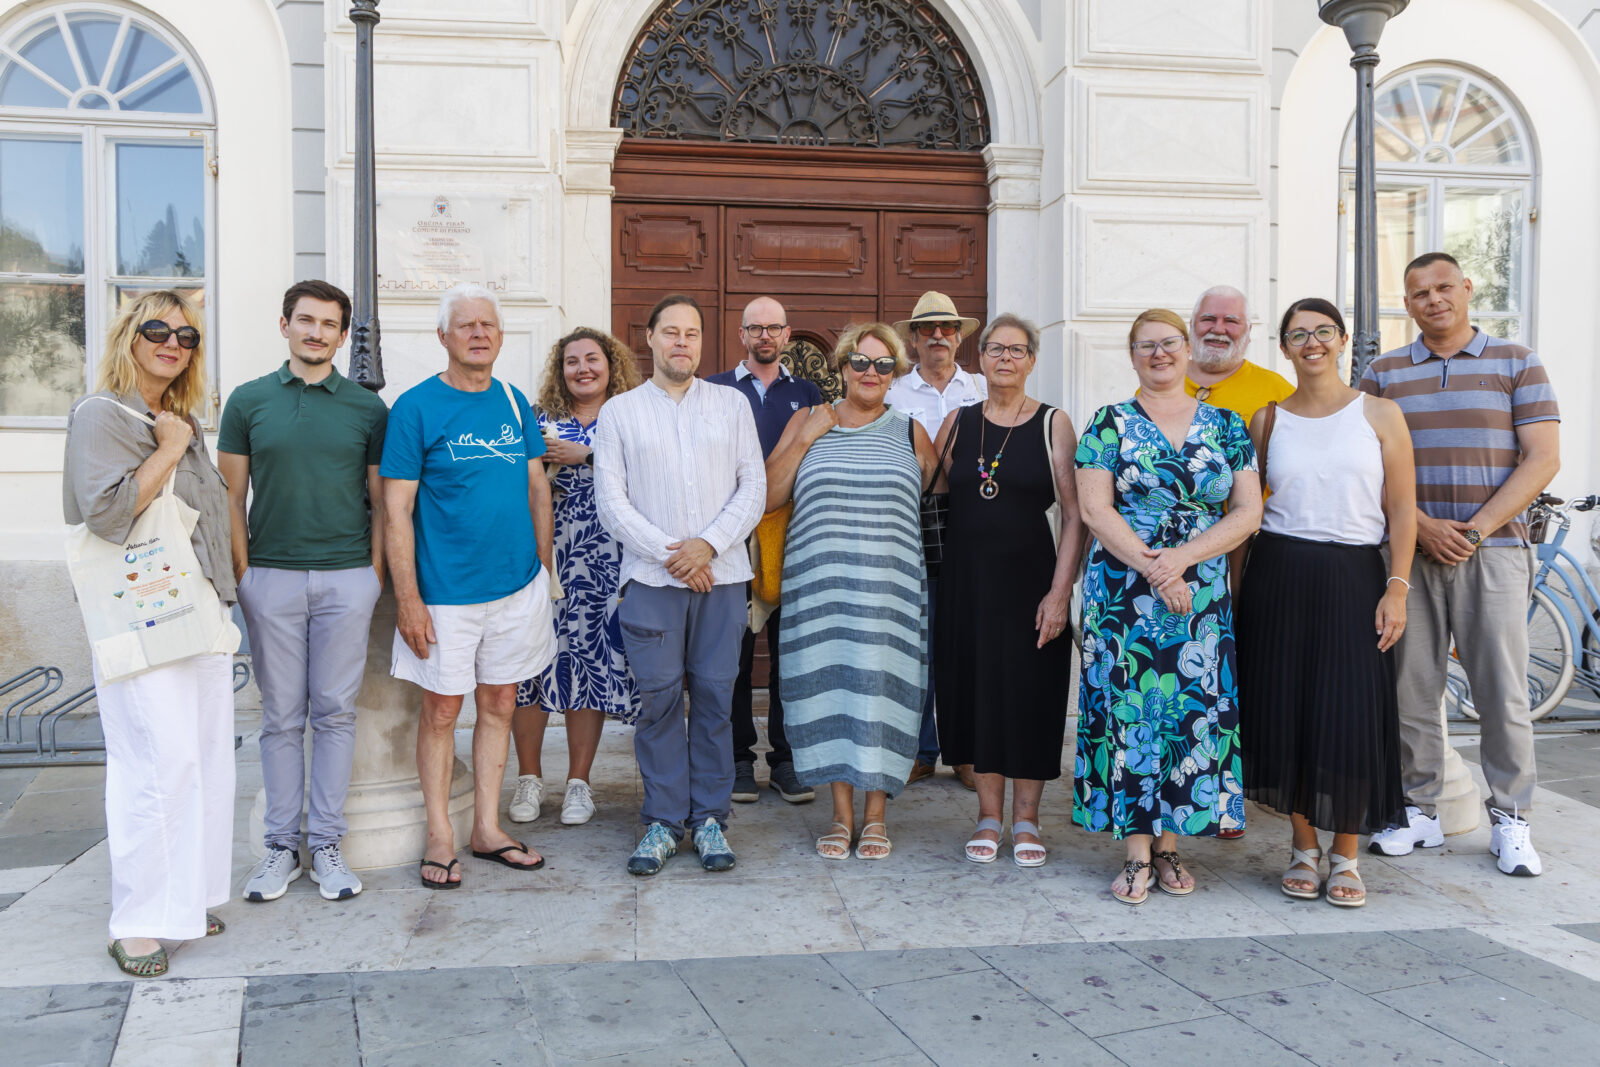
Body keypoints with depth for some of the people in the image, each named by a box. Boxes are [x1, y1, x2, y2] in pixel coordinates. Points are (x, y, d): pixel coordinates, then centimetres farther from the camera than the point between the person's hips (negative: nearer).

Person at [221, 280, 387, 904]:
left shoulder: (367, 408, 6)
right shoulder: (249, 401, 6)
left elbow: (380, 500, 8)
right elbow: (232, 496, 8)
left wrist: (376, 574, 1)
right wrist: (242, 572, 1)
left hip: (346, 578, 0)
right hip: (271, 578, 0)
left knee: (335, 713, 4)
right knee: (281, 717, 6)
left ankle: (326, 844, 13)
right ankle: (281, 846, 16)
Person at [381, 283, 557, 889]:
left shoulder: (514, 402, 7)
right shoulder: (415, 408, -8)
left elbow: (538, 488, 15)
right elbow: (396, 509, -10)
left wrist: (543, 566, 10)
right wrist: (407, 598, -14)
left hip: (517, 587, 5)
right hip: (445, 591, -4)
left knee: (499, 705, 11)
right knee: (442, 709, 5)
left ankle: (488, 829, 24)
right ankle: (440, 836, 19)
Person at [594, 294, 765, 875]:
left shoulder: (732, 404, 11)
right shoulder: (620, 412, 8)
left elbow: (753, 486, 5)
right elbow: (612, 501, 1)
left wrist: (709, 544, -9)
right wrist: (669, 553, -8)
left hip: (721, 575, 1)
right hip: (652, 579, -1)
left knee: (715, 696, 2)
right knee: (658, 698, -1)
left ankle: (709, 817, 12)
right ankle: (663, 821, 9)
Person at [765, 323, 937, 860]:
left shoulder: (910, 431, 11)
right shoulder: (808, 421, 11)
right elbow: (767, 497, 2)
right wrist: (806, 438, -3)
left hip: (890, 587, 0)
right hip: (819, 584, 0)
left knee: (880, 685, -1)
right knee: (831, 686, 1)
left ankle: (875, 814, 11)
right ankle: (842, 813, 13)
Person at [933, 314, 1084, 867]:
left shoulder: (1053, 424, -1)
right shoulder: (958, 422, 8)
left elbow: (1074, 515, -5)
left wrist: (1060, 591, -13)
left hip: (1029, 577, -2)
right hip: (968, 578, 3)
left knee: (1031, 692, 2)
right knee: (977, 687, 6)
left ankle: (1025, 819, 15)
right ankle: (989, 816, 18)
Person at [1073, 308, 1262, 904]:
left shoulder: (1227, 427, 9)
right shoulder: (1109, 424, 4)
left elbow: (1248, 512, 2)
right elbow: (1095, 508, -5)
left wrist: (1183, 558, -11)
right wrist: (1150, 567, -15)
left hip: (1203, 593, 2)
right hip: (1124, 592, -2)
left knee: (1193, 712, 1)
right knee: (1131, 710, -4)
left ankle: (1169, 845, 12)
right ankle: (1137, 854, 4)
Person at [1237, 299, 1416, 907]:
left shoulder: (1379, 415, 4)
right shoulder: (1268, 420, 9)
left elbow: (1402, 509, 1)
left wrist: (1397, 587, -8)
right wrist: (1233, 585, 2)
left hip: (1353, 577, -1)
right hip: (1279, 578, 2)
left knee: (1350, 715, -5)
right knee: (1286, 710, 2)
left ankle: (1345, 856, 9)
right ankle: (1304, 849, 17)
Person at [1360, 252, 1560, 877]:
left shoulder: (1517, 363, 6)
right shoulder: (1383, 373, 11)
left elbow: (1542, 459, 0)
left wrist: (1476, 529, -10)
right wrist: (1425, 526, -9)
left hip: (1493, 549, -2)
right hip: (1410, 551, 2)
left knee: (1503, 690, -2)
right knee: (1411, 687, 3)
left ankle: (1510, 820, 9)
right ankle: (1420, 812, 14)